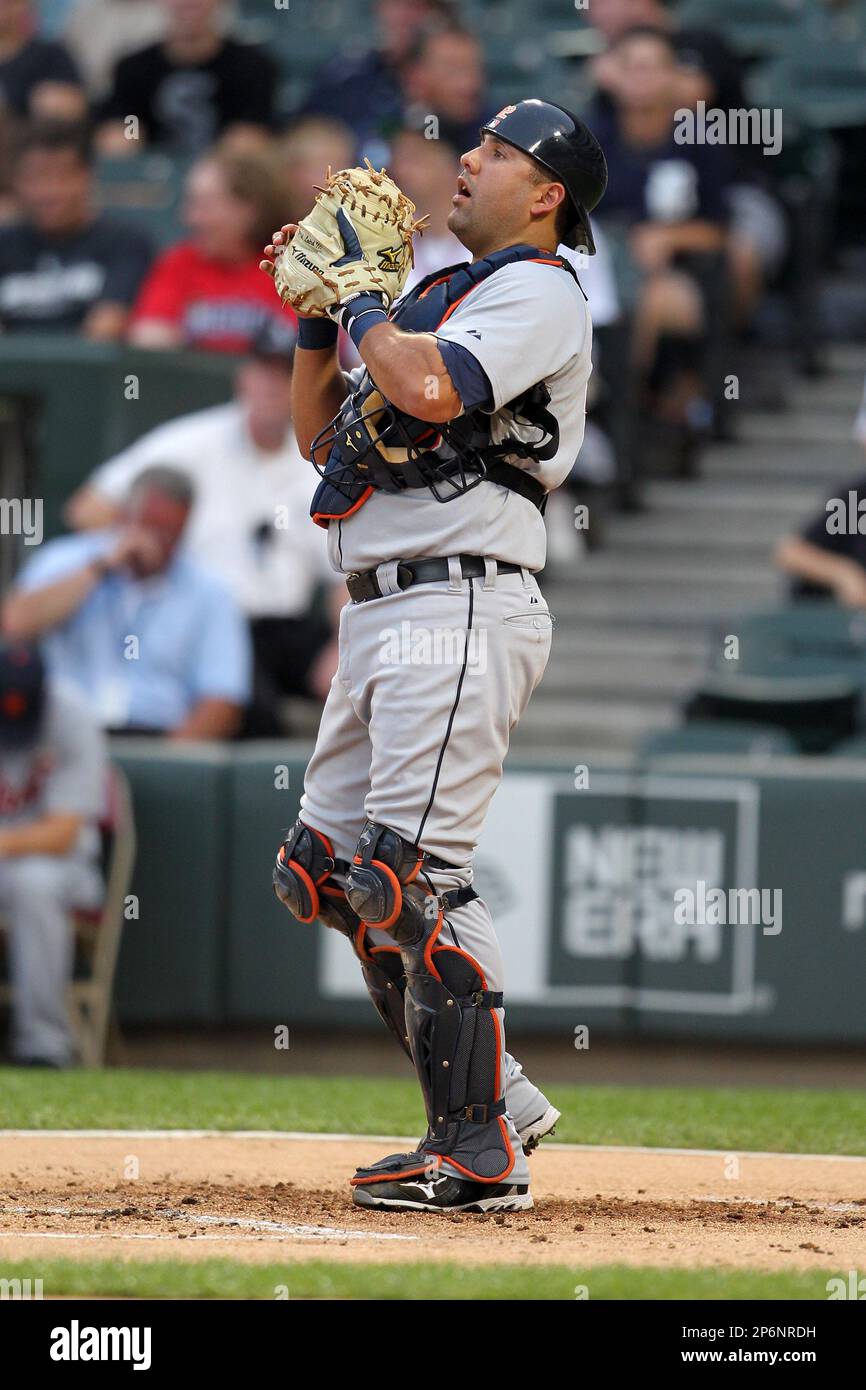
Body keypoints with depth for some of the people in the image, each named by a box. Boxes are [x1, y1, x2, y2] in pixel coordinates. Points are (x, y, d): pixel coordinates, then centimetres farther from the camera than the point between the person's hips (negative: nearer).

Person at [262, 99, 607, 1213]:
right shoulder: (438, 295, 23)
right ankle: (495, 1097, 15)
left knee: (409, 871, -17)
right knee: (325, 865, 10)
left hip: (460, 607, -10)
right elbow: (321, 434, 24)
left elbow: (429, 390, -24)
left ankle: (481, 1155, -14)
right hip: (381, 612, 10)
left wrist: (357, 295, -8)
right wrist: (317, 312, 12)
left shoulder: (535, 294, -6)